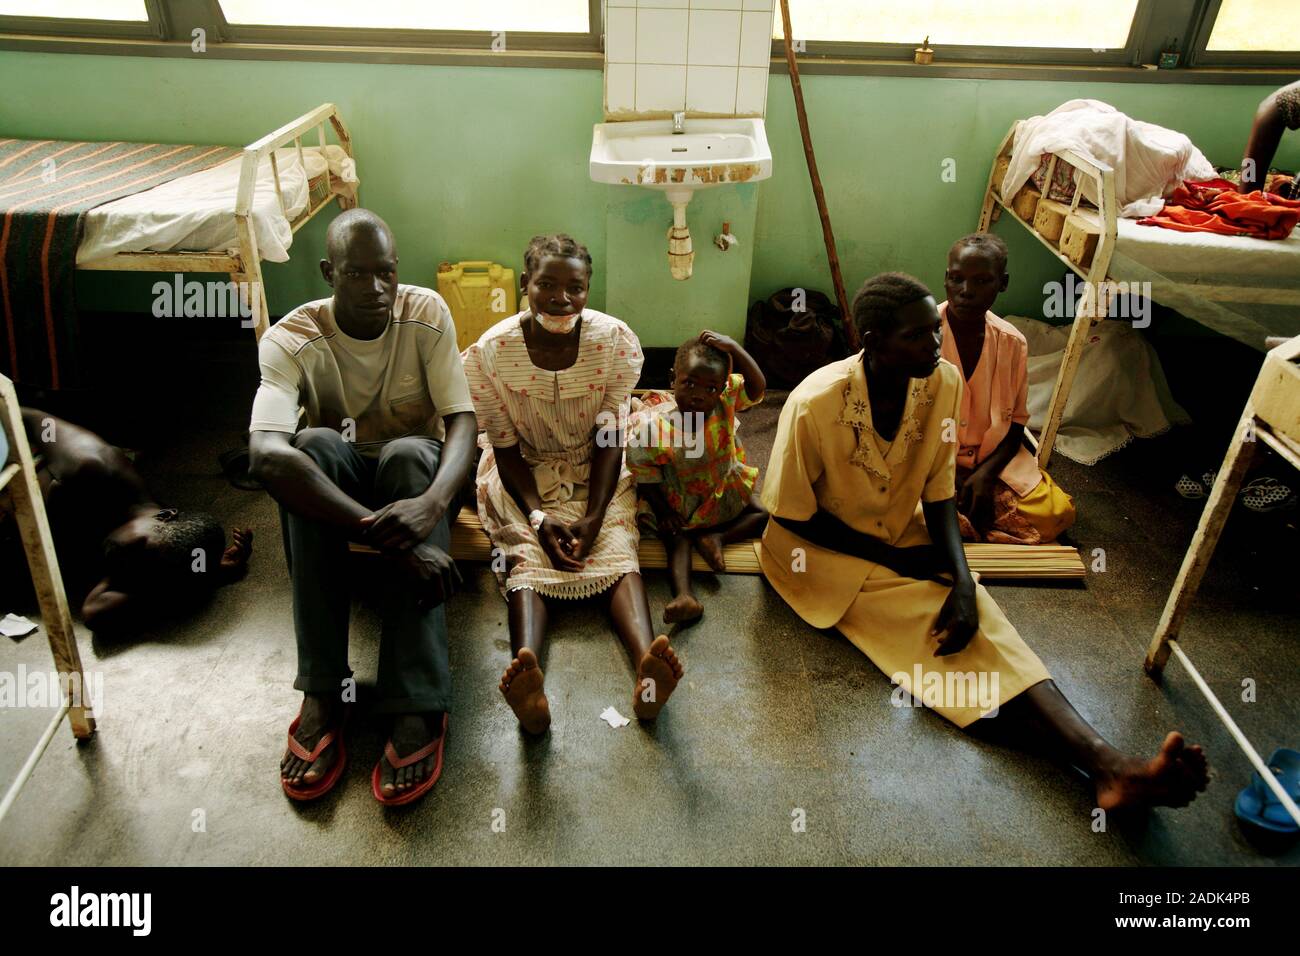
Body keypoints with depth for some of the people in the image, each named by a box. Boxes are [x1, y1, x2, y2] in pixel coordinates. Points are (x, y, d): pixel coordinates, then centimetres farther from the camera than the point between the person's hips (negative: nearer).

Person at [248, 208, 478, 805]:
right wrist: (383, 533, -49)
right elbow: (264, 454, -37)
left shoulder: (426, 314, -14)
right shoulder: (291, 339, -20)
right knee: (314, 444, -34)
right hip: (337, 477, 0)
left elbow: (462, 420, -23)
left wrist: (432, 502, -46)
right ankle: (321, 692, -33)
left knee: (409, 452, -35)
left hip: (417, 470, 0)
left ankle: (418, 707, -40)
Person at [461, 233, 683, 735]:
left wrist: (594, 515, -22)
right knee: (525, 553, -28)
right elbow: (505, 447, -11)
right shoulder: (490, 351, -16)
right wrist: (538, 518, -24)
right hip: (524, 472, 0)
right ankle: (526, 672, -52)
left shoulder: (616, 341, -14)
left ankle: (647, 666, -49)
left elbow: (609, 439, -10)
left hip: (595, 469, 1)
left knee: (617, 545, -27)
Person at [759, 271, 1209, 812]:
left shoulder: (944, 383, -12)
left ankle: (1107, 765, -33)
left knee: (974, 622, -21)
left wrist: (963, 580, -19)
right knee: (939, 626, -23)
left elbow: (938, 492, -4)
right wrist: (894, 558, -16)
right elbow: (792, 514, -16)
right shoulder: (814, 404, -26)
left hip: (903, 535, 4)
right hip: (822, 549, -4)